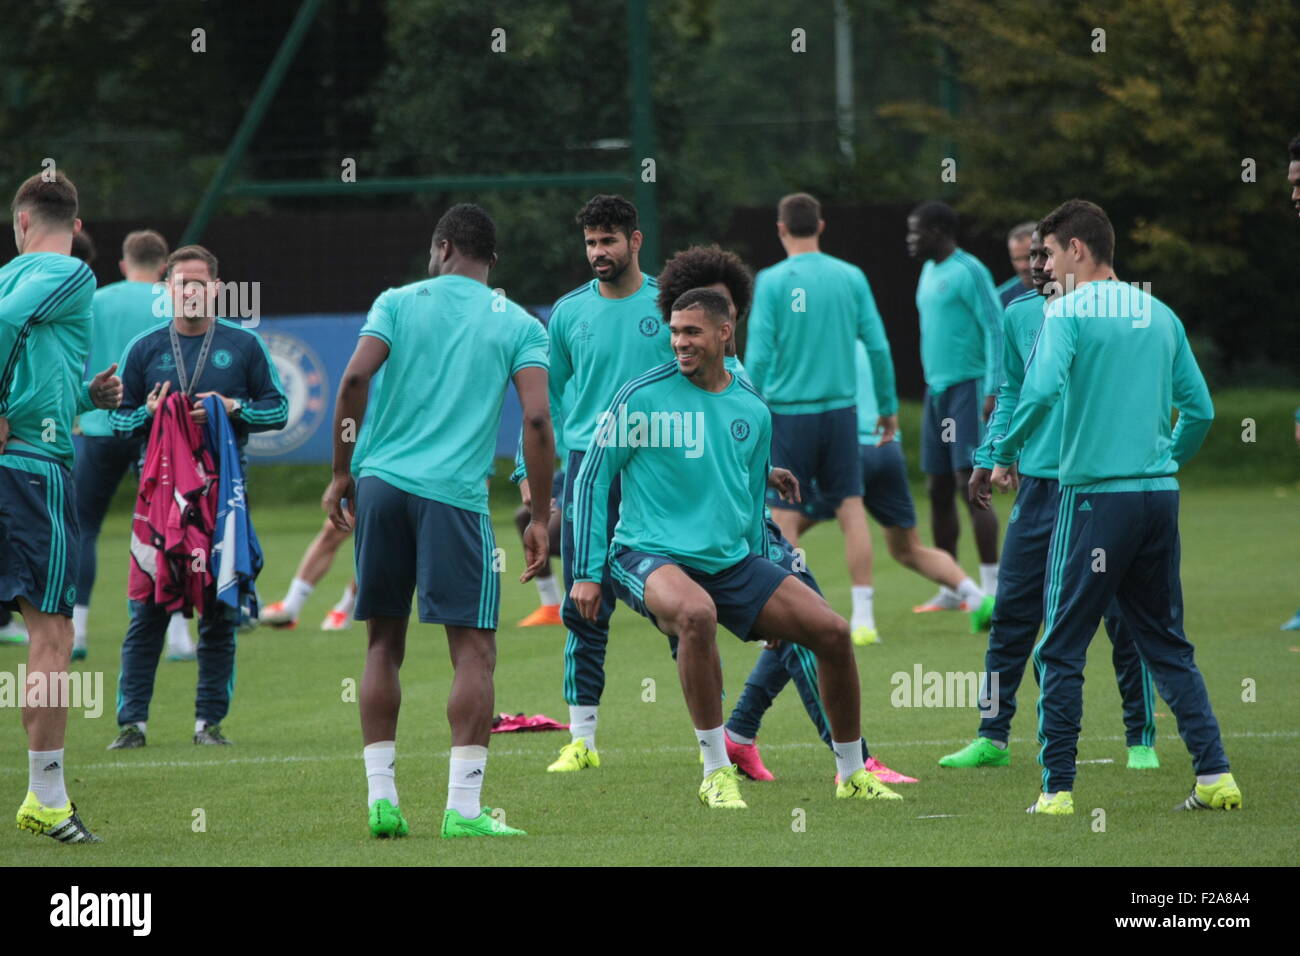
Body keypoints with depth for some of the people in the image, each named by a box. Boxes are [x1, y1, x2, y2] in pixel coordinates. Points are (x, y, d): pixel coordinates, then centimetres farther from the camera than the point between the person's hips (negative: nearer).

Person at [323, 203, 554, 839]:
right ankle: (463, 808, -10)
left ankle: (381, 796, 9)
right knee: (474, 650, -1)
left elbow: (355, 379, -5)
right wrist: (540, 519, 0)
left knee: (384, 644, 12)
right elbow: (536, 420, -4)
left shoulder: (399, 302, 9)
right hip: (453, 494, -2)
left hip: (380, 482, 2)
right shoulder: (518, 325, 7)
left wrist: (341, 474, 2)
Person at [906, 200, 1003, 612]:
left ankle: (991, 587, -12)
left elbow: (995, 330, -15)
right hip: (937, 391, 9)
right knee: (938, 490, 7)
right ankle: (949, 590, 12)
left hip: (968, 389, -9)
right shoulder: (929, 272, 17)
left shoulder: (968, 272, -10)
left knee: (971, 485, -13)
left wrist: (993, 390, -21)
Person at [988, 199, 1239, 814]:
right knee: (1166, 643, 13)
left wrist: (1004, 454, -7)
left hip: (1094, 494, -6)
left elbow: (1042, 390, -20)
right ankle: (1214, 775, 4)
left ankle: (1057, 788, 0)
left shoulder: (1070, 312, -6)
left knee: (1062, 650, 2)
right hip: (1159, 494, 6)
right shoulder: (1159, 316, 12)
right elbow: (1200, 410, 13)